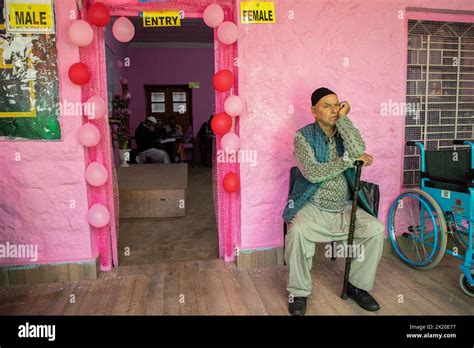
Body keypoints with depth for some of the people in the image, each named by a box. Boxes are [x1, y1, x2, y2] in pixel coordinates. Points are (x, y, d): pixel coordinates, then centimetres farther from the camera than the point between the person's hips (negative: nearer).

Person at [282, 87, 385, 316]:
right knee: (298, 231, -33)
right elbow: (312, 173, -19)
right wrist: (350, 160, -16)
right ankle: (299, 292, -10)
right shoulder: (304, 136, -5)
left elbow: (358, 152, -17)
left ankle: (357, 285, 5)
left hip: (345, 208, 4)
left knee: (376, 229, -18)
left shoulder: (344, 132, 7)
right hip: (313, 207, -4)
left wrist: (343, 118, -11)